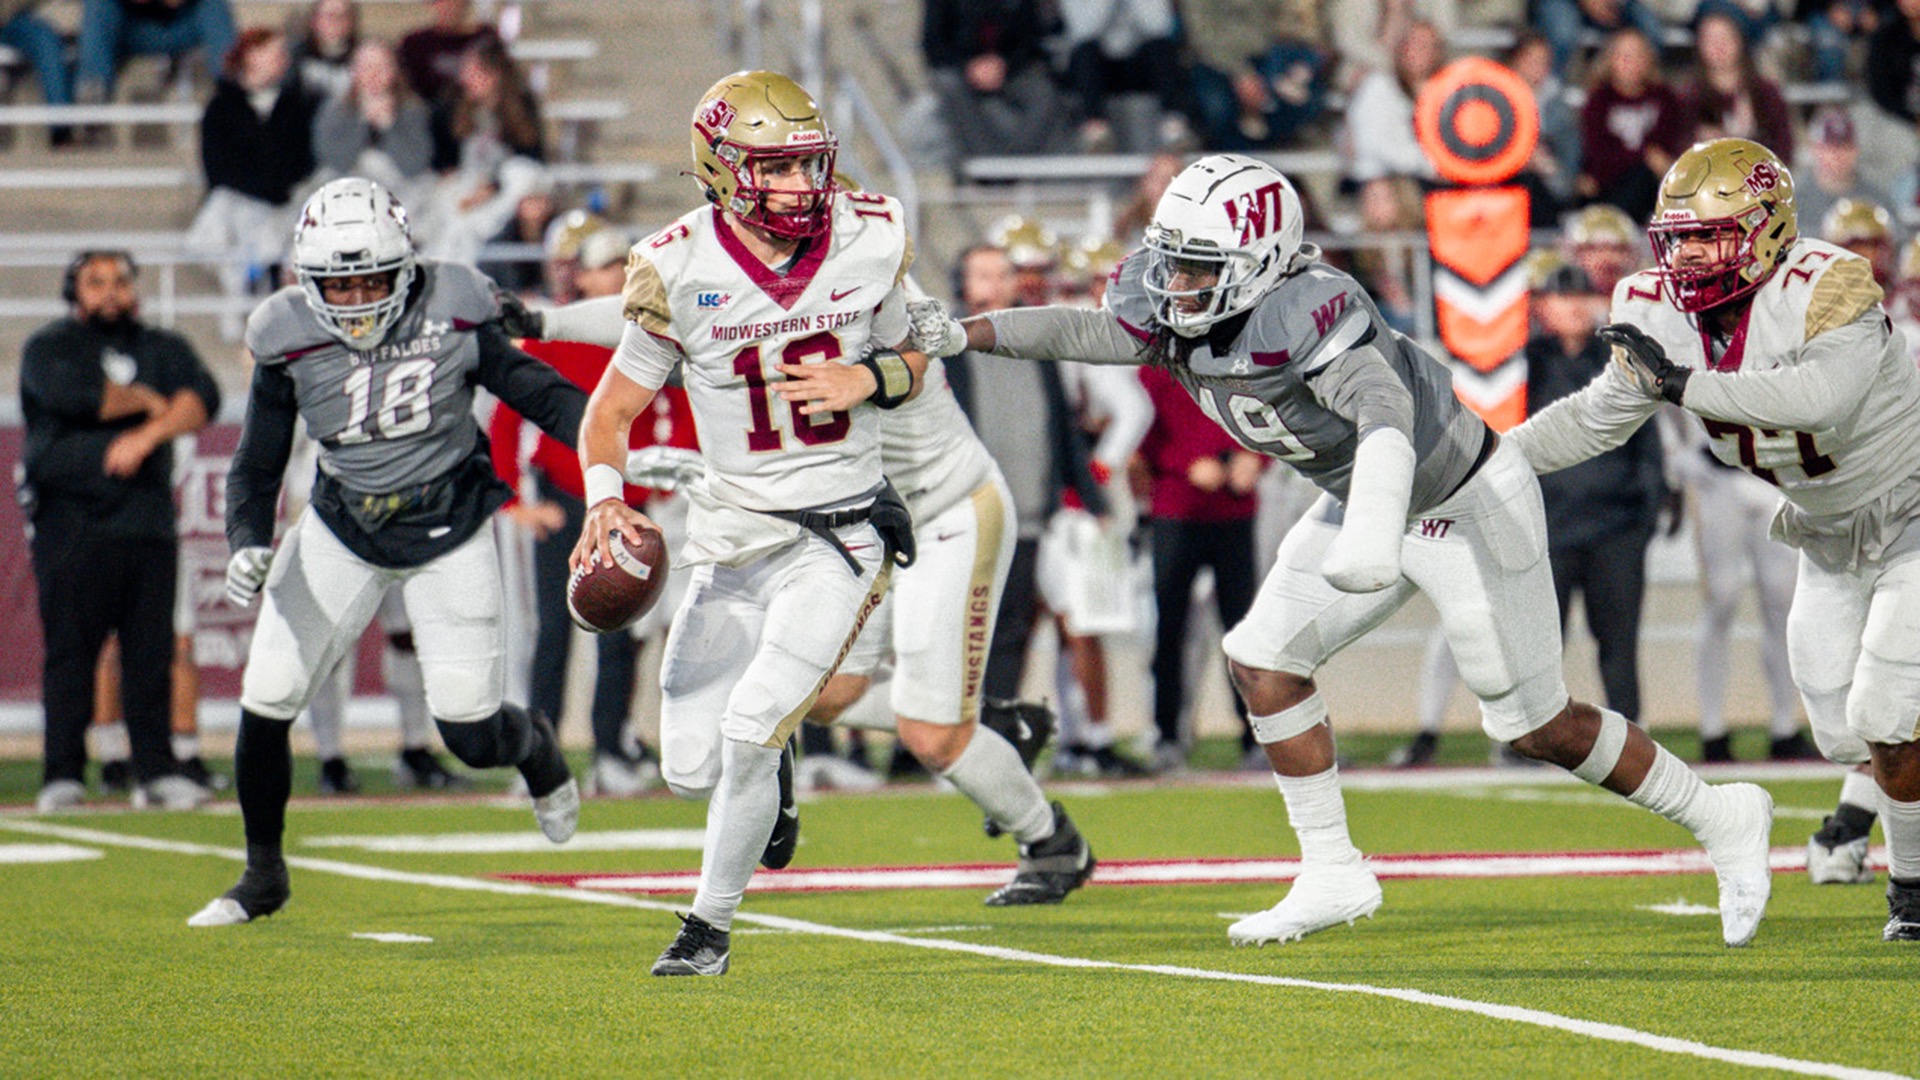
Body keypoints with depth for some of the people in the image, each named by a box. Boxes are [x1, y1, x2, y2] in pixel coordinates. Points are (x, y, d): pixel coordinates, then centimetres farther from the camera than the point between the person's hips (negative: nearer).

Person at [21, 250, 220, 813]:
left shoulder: (163, 348, 17)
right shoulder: (49, 347, 7)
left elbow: (202, 397, 0)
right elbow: (73, 394, -14)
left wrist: (145, 435, -14)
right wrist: (149, 402, -1)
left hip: (149, 524, 3)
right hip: (70, 523, -3)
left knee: (152, 650, 0)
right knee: (69, 651, -6)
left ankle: (156, 768, 4)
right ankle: (63, 774, -4)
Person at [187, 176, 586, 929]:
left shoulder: (450, 315, -16)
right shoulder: (290, 342, -13)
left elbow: (531, 389, -3)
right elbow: (257, 465, -3)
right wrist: (249, 546, -20)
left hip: (447, 533, -2)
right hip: (342, 529, 2)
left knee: (472, 737, -5)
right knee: (266, 699, -8)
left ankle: (537, 747, 35)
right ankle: (263, 874, 15)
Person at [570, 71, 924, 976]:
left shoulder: (868, 245, -6)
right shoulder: (682, 271, -10)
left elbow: (910, 359, 11)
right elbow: (611, 410, -1)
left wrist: (866, 380, -13)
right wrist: (605, 499, -21)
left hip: (842, 533, -2)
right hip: (734, 533, 2)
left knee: (751, 730, -17)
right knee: (692, 768, 0)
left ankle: (711, 923, 4)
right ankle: (773, 771, 37)